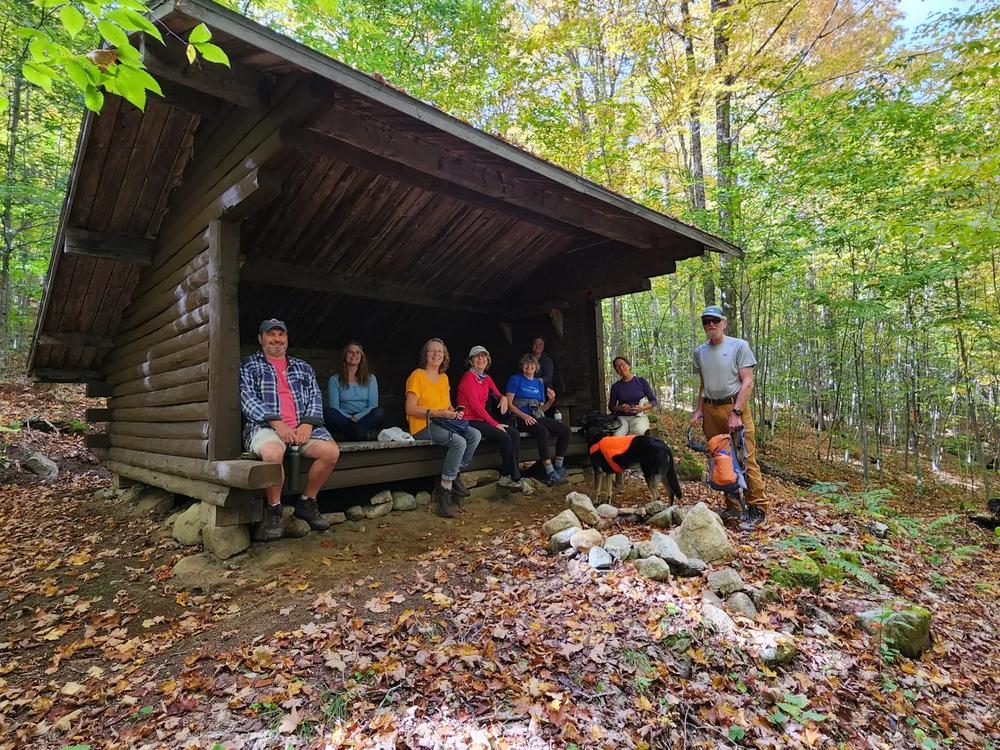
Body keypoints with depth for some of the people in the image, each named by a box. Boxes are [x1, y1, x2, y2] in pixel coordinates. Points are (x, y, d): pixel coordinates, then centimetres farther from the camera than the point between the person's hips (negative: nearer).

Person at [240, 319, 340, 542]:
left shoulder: (302, 367, 23)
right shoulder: (248, 365, 13)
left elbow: (315, 397, 13)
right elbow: (247, 398, -2)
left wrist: (308, 424, -7)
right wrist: (276, 423, -16)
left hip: (302, 426, 4)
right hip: (265, 425, -3)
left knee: (331, 450, -24)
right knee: (273, 452, -38)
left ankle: (306, 502, -2)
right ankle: (274, 509, -13)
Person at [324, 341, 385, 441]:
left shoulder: (370, 378, 14)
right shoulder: (335, 380, 10)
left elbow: (373, 406, 3)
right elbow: (334, 408, -1)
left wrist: (357, 417, -14)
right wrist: (350, 418, -18)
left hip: (364, 419, 0)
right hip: (343, 420, 0)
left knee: (380, 412, -30)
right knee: (328, 412, -32)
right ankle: (364, 432, -35)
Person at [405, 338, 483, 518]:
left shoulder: (444, 378, 17)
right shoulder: (417, 375, -7)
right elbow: (410, 409, -14)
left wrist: (455, 412, 1)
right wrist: (438, 413, -19)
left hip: (444, 423, 8)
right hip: (423, 426, -7)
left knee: (475, 435, -15)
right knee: (459, 442, -29)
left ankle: (454, 476, -4)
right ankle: (444, 491, -18)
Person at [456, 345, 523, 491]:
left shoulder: (486, 378, 14)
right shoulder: (468, 377, -9)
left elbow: (498, 394, 25)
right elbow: (475, 404, -15)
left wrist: (503, 398, -3)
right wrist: (495, 424, -17)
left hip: (482, 419, 8)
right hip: (469, 420, -8)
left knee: (515, 434, -12)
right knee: (505, 438, -24)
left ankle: (506, 476, -9)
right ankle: (515, 477, -8)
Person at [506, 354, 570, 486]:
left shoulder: (539, 383, 23)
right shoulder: (515, 379, 5)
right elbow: (509, 403, -5)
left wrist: (551, 400, 1)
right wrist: (524, 415, -19)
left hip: (538, 417, 7)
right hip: (521, 418, -6)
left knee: (565, 430, -16)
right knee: (542, 431, -36)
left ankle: (558, 468, -10)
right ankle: (551, 474, -36)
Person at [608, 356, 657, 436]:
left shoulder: (641, 381, 7)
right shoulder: (615, 387, 9)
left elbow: (653, 401, 10)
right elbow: (611, 407, 16)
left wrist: (642, 408, -9)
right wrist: (620, 408, -6)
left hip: (638, 416, 0)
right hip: (621, 417, 0)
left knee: (639, 432, -35)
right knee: (617, 437, -34)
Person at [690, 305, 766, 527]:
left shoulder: (739, 346, -2)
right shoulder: (700, 352, 13)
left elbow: (748, 382, -8)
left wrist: (736, 412, -16)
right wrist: (698, 410, 8)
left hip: (735, 407, -5)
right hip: (710, 409, 5)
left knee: (746, 459, -7)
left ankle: (757, 508, 2)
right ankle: (732, 506, 18)